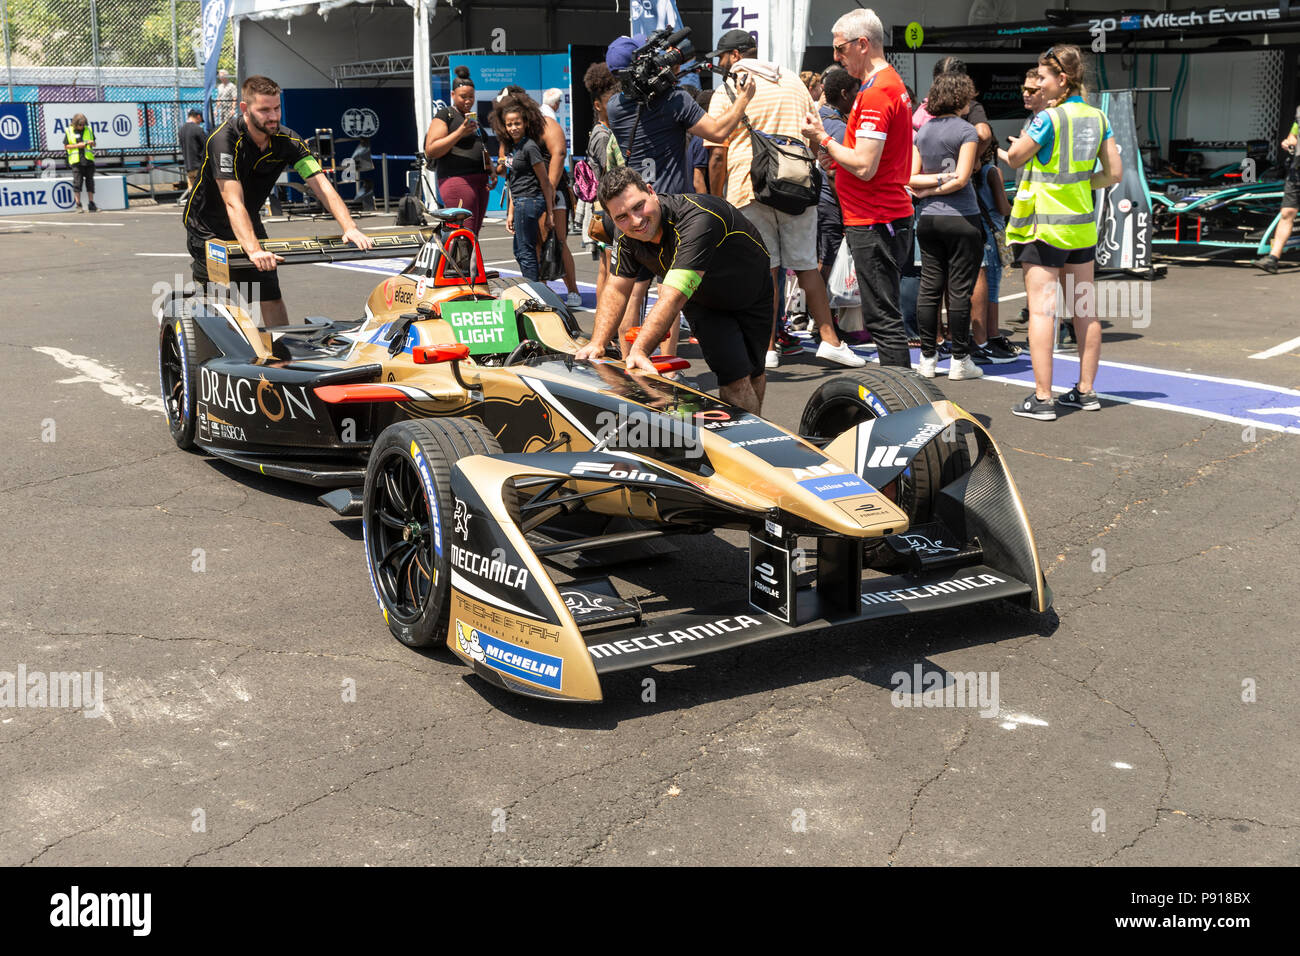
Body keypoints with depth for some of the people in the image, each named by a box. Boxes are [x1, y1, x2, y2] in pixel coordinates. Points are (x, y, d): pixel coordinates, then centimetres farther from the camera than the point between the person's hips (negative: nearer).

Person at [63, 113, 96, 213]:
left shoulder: (88, 130, 11)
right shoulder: (69, 131, 2)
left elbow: (94, 143, 18)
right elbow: (66, 146, 2)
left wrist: (91, 143, -5)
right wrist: (77, 146, -11)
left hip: (88, 160, 3)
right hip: (76, 161, -3)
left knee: (90, 181, 5)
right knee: (77, 182, -5)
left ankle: (91, 204, 9)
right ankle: (78, 205, -1)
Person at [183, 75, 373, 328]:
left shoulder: (287, 140, -12)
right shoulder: (225, 141, -29)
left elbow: (322, 187, -19)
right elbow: (234, 204, -39)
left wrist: (350, 228, -35)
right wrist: (254, 250, -53)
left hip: (250, 224, 5)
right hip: (208, 228, -5)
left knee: (271, 297, 0)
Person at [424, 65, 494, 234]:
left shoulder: (474, 118, 23)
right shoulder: (444, 115, -1)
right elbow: (431, 150, -11)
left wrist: (492, 170, 14)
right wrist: (459, 133, -19)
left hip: (480, 182, 8)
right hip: (457, 180, -8)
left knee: (475, 232, 5)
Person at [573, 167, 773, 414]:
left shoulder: (697, 219, -44)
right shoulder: (628, 237, -23)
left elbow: (674, 297, -51)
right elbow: (617, 289, -14)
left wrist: (639, 351, -58)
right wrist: (597, 343, -28)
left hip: (753, 295, -3)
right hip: (704, 305, 3)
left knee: (753, 375, 15)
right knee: (734, 381, -15)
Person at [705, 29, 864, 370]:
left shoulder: (726, 92, 1)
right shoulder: (792, 81, 15)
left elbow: (717, 156, -4)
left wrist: (716, 200, 4)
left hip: (748, 188, -3)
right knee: (807, 265, 10)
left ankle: (766, 348, 5)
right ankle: (829, 339, 5)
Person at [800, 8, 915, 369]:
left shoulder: (875, 93, -16)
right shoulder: (893, 83, 17)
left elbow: (865, 167, -21)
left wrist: (823, 139, -9)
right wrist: (836, 156, 10)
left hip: (874, 223, -11)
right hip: (891, 215, 11)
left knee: (883, 319, -8)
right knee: (883, 316, 15)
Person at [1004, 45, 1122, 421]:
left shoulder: (1049, 118, -15)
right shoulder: (1097, 117, 5)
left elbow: (1015, 158, -6)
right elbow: (1114, 174, 7)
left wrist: (1021, 141, 11)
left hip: (1045, 227, -7)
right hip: (1083, 225, 7)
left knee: (1041, 309, -5)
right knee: (1084, 309, 11)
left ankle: (1042, 398, -6)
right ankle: (1086, 390, 19)